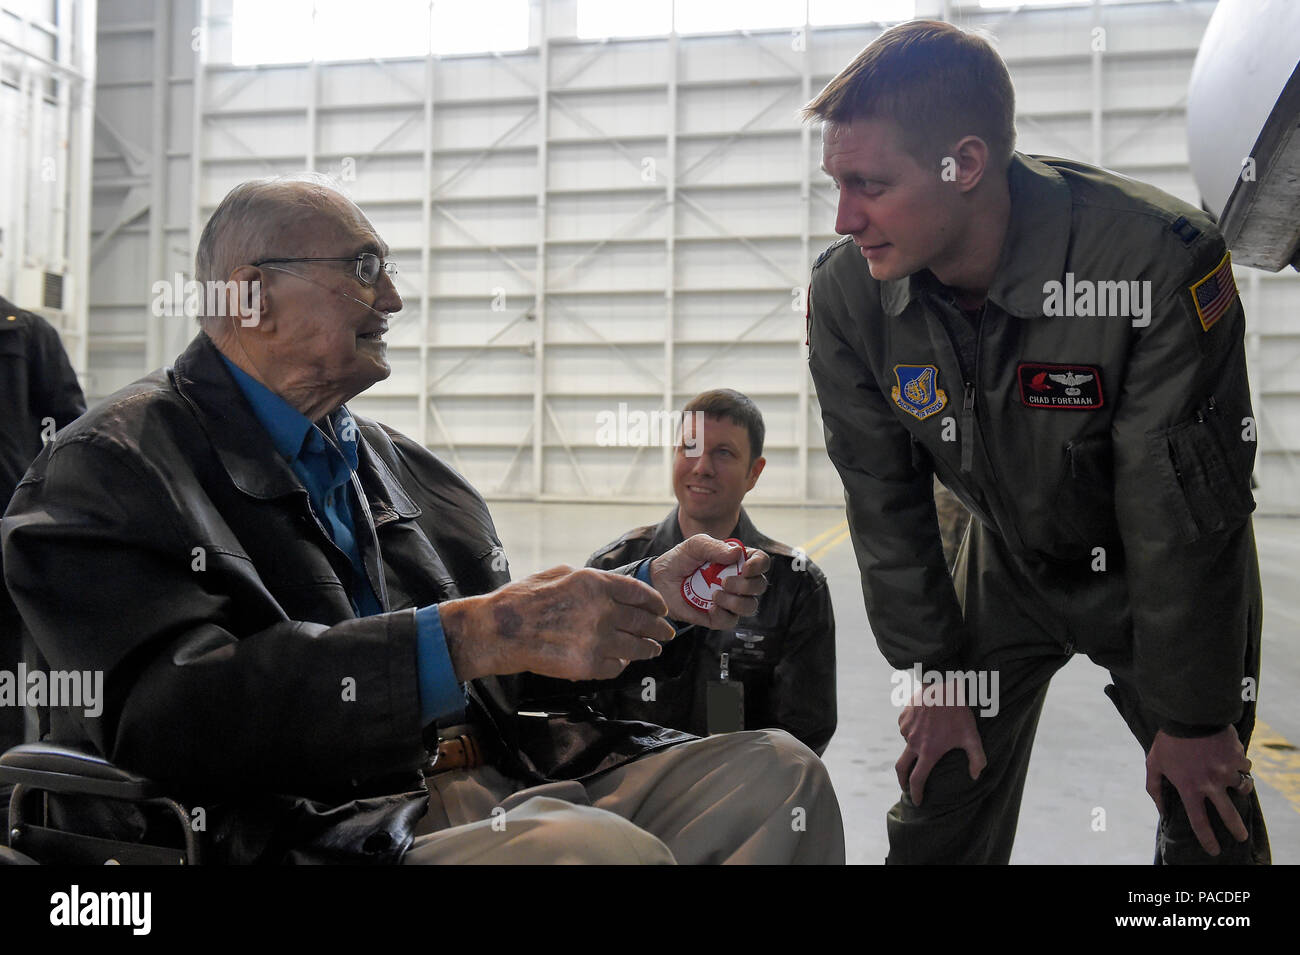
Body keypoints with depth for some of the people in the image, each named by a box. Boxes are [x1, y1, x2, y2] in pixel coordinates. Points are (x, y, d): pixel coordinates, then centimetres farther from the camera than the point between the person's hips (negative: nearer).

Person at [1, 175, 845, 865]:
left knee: (777, 771, -8)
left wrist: (645, 593, 7)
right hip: (309, 826, -7)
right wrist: (471, 636, -24)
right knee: (606, 848, -33)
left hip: (504, 789, 7)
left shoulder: (397, 463, 20)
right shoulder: (113, 468, -2)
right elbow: (167, 714, -18)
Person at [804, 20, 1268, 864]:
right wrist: (933, 673, -4)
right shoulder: (845, 295, -21)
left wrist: (1192, 719, -16)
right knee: (937, 814, 6)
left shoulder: (1162, 261, -34)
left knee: (1210, 824, 3)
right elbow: (884, 501, -9)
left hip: (1166, 576, -2)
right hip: (1009, 566, 3)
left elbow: (1183, 516, -26)